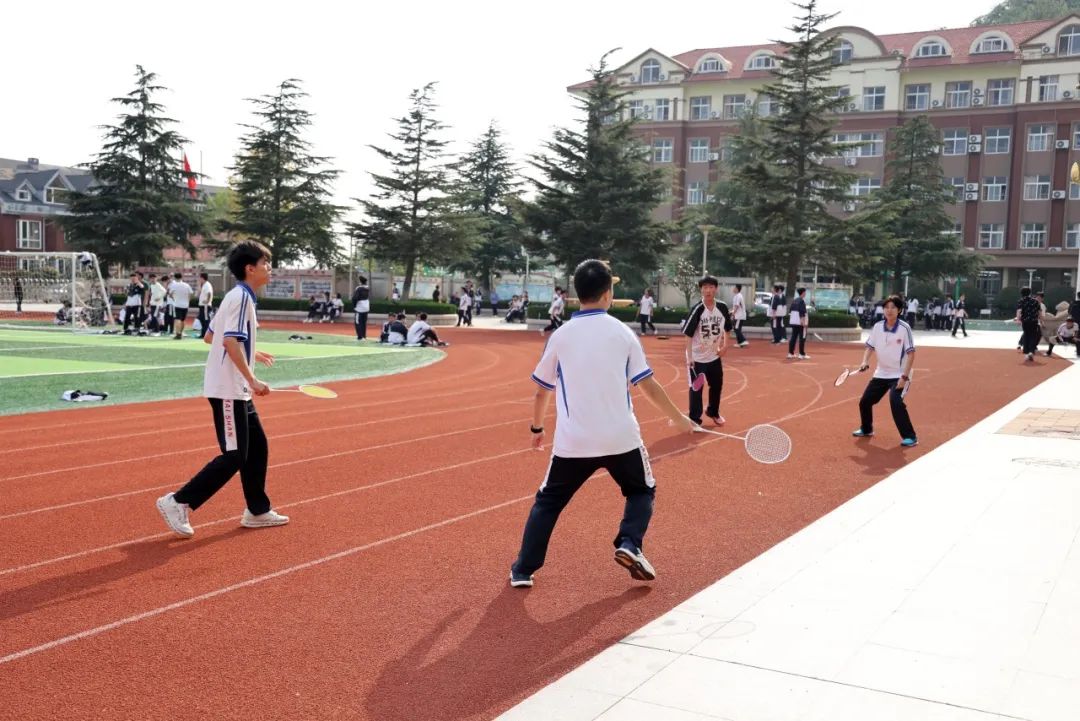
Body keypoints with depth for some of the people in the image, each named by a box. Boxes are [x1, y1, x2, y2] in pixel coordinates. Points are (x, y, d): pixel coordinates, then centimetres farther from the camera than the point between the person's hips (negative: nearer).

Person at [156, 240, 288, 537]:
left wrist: (252, 354, 25)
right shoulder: (241, 297, -15)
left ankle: (257, 511, 20)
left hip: (237, 389, 10)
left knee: (257, 447, 12)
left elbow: (210, 337, 21)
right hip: (228, 389, -10)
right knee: (234, 456, -7)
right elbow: (231, 341, -26)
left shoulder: (238, 296, 14)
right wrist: (252, 380, -28)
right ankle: (178, 502, -2)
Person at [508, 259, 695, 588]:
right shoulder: (622, 333, -1)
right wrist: (678, 419, 15)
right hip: (621, 438, 0)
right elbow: (649, 387, 1)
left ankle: (523, 570, 14)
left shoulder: (560, 336, 1)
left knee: (547, 502, 17)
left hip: (573, 442, 1)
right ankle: (629, 545, 2)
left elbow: (541, 391, 8)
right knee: (642, 491, 24)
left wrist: (537, 428, 24)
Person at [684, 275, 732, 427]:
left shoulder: (722, 308, -6)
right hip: (697, 357, -5)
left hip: (714, 356, 5)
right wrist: (689, 357, -22)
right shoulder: (697, 310, -19)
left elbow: (726, 329, 12)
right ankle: (695, 419, 10)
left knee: (717, 385, 19)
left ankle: (713, 412, 41)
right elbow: (688, 334, -18)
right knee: (696, 388, 0)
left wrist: (725, 345, 2)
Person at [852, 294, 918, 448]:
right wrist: (865, 361, -12)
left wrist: (904, 376, -21)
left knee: (896, 403, -24)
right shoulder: (877, 327, -3)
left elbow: (911, 353, -15)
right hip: (880, 373, 6)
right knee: (864, 401, 9)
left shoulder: (904, 328, -16)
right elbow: (870, 347, 8)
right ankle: (866, 429, 35)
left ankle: (910, 437, -12)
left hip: (898, 375, -6)